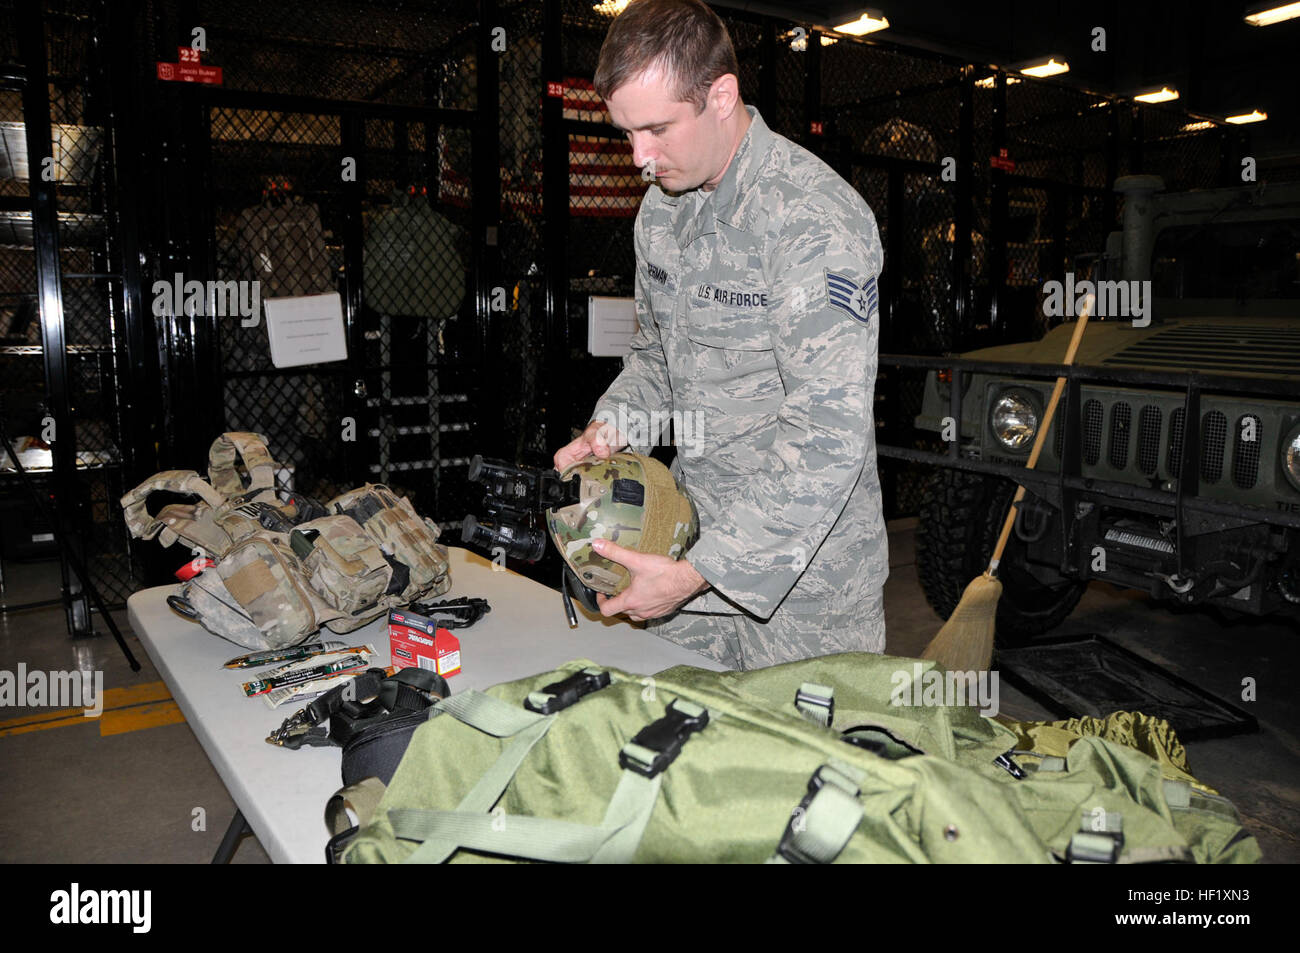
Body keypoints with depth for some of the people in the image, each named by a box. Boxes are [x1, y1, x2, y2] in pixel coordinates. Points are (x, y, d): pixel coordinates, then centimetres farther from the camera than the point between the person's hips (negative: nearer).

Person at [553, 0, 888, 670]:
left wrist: (695, 574, -27)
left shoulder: (813, 218, -21)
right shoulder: (661, 207, 5)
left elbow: (829, 436, -27)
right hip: (693, 535, 7)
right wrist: (611, 427, -1)